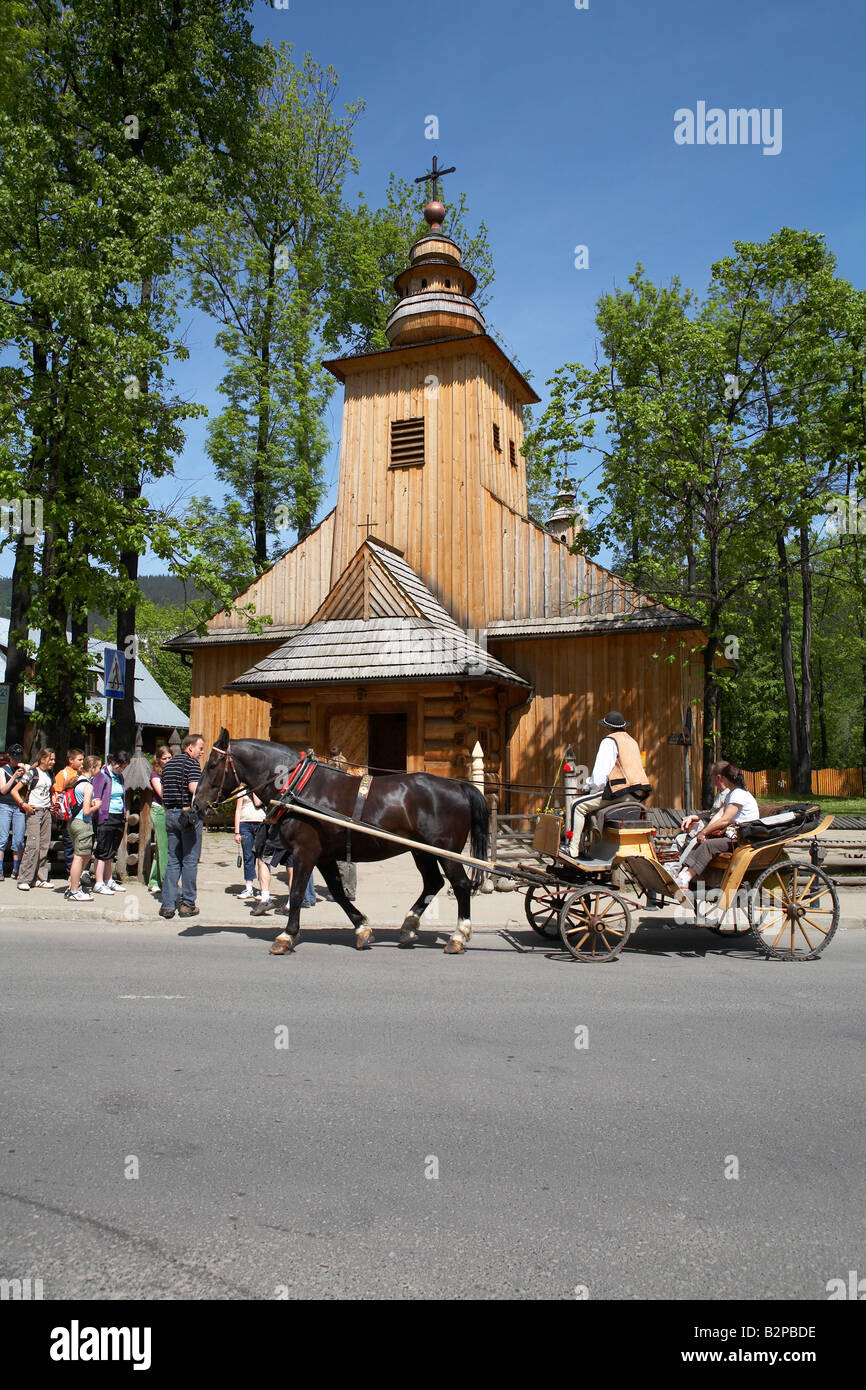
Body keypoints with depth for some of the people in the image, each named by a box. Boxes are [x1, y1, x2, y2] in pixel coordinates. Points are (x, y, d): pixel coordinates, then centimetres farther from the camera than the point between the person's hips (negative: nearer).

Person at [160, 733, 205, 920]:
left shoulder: (168, 764, 15)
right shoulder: (192, 763, -9)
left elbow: (163, 791, 18)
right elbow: (194, 788, -21)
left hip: (170, 814, 7)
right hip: (189, 813, -7)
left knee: (173, 860, 10)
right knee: (190, 860, 1)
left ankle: (167, 905, 7)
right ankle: (187, 904, 5)